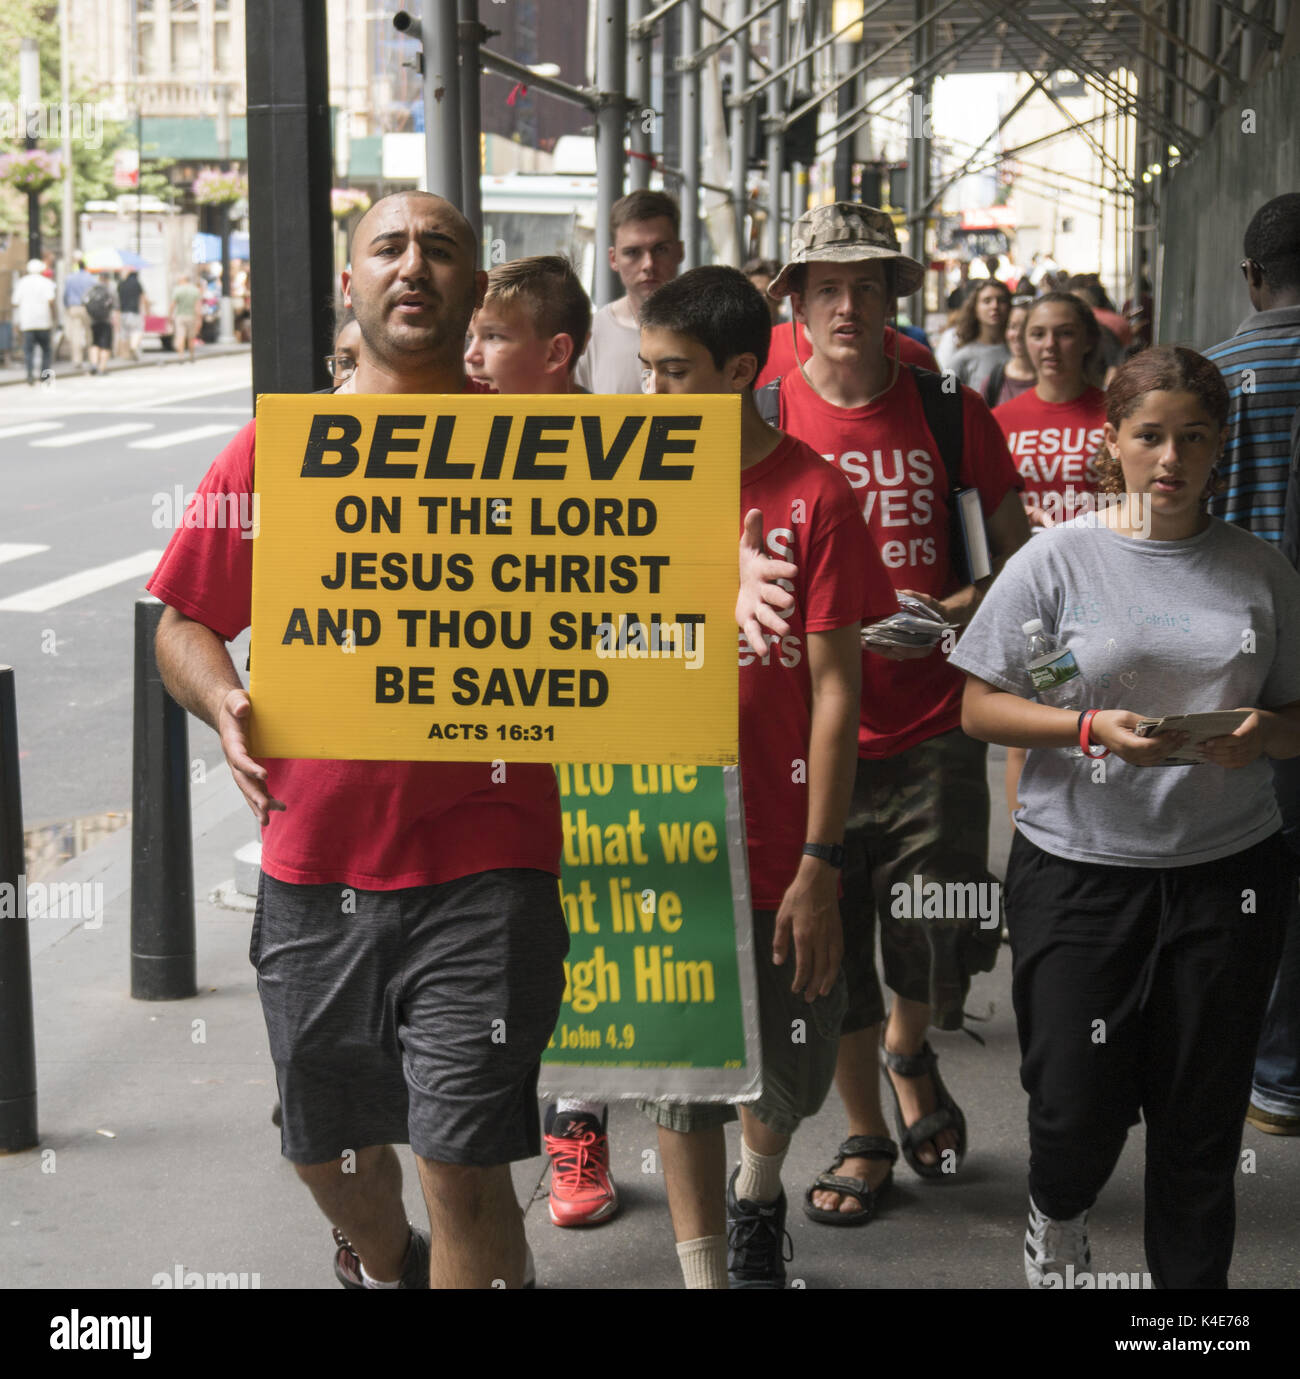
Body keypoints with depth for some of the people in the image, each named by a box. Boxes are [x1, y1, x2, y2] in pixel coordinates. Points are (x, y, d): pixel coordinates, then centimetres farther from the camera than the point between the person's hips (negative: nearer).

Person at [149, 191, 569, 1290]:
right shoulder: (278, 446, 6)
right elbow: (185, 620, 13)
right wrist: (223, 703, -7)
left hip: (481, 871, -3)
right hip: (313, 869, 3)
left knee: (464, 1165, -8)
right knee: (328, 1146, 20)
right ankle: (384, 1265, 51)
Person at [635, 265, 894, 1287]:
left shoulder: (815, 496, -9)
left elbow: (835, 690, -9)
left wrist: (819, 867, -12)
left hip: (780, 848, -1)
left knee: (789, 1077, 15)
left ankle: (757, 1194, 46)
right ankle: (704, 1266, 20)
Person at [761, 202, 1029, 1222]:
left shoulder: (951, 415, 1)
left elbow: (1017, 556, 7)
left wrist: (948, 613, -12)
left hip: (933, 729, 0)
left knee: (939, 953, 2)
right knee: (831, 956, 8)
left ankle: (909, 1053, 38)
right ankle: (867, 1134, 32)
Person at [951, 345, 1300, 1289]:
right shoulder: (1059, 560, -2)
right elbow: (982, 708, -2)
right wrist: (1092, 730, -18)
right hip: (1079, 867, -2)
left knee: (1203, 1110, 7)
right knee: (1077, 1100, 0)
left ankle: (1193, 1279, 26)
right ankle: (1058, 1219, 34)